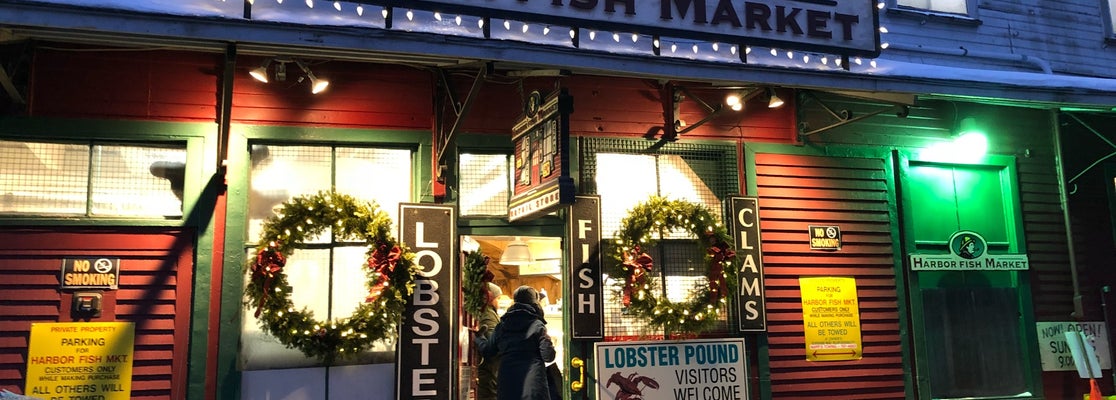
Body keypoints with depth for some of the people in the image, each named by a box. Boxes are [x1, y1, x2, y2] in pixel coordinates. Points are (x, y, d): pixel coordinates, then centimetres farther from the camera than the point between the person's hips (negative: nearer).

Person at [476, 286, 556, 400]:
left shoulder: (502, 325, 7)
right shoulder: (537, 326, -3)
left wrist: (478, 337, 34)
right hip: (533, 382, -4)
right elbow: (548, 356, -9)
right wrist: (549, 342, 12)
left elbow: (487, 351, 15)